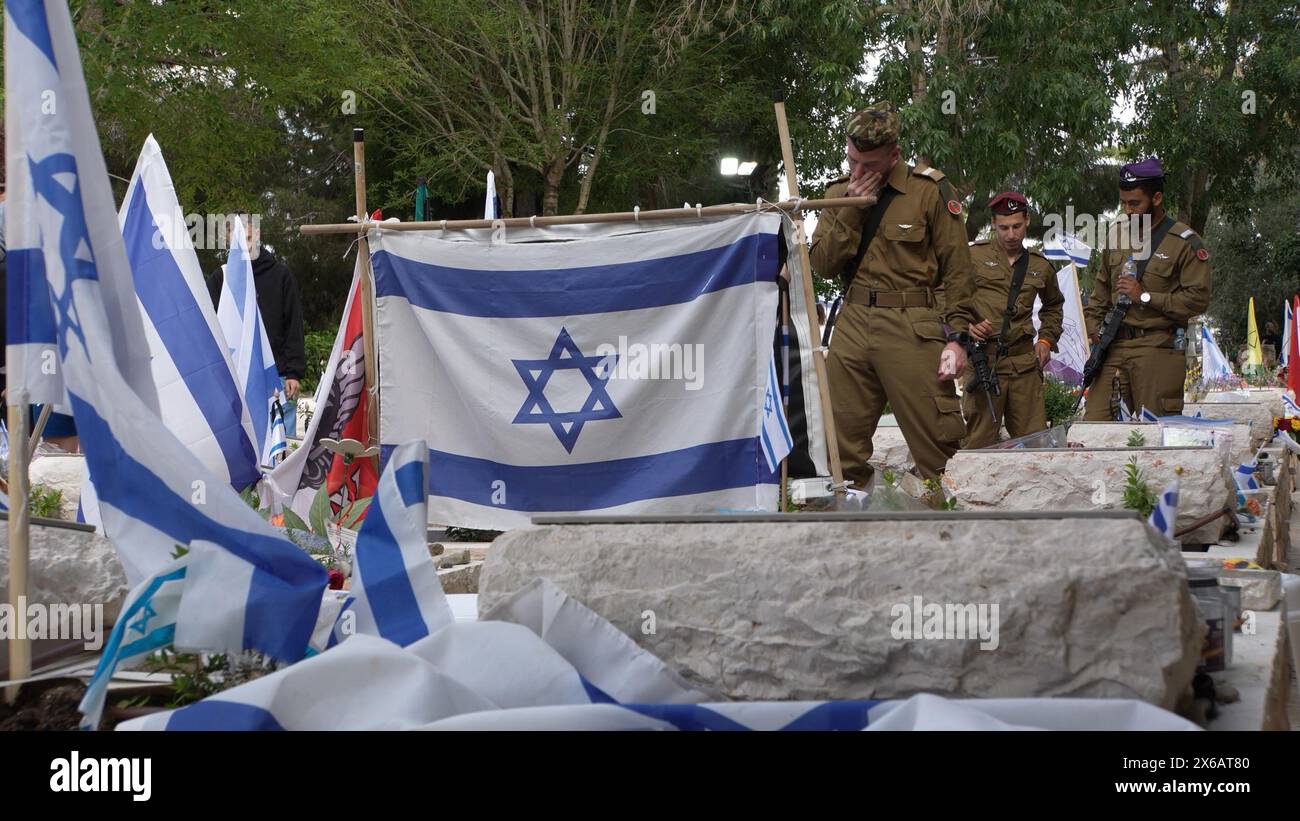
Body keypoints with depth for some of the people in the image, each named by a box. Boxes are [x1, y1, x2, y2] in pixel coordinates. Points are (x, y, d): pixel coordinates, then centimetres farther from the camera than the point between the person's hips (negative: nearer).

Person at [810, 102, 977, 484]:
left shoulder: (930, 190, -2)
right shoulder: (840, 194, 12)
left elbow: (957, 268, -4)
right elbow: (823, 264, 4)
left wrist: (958, 335, -10)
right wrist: (852, 211, -6)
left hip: (911, 328, -5)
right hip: (853, 326, 5)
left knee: (937, 444, -9)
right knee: (840, 444, 6)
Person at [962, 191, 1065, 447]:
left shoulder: (1040, 266, 17)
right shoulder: (974, 256, 4)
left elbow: (1053, 306, 35)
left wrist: (1047, 340, 20)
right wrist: (965, 327, -11)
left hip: (1025, 363, 4)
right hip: (983, 362, -4)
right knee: (980, 443, -6)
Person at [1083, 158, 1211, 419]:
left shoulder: (1185, 243, -3)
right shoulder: (1118, 238, 17)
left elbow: (1198, 298, -10)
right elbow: (1101, 290, 27)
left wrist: (1145, 297, -11)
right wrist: (1094, 327, 13)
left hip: (1158, 348, -5)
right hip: (1114, 346, 6)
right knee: (1094, 424, -3)